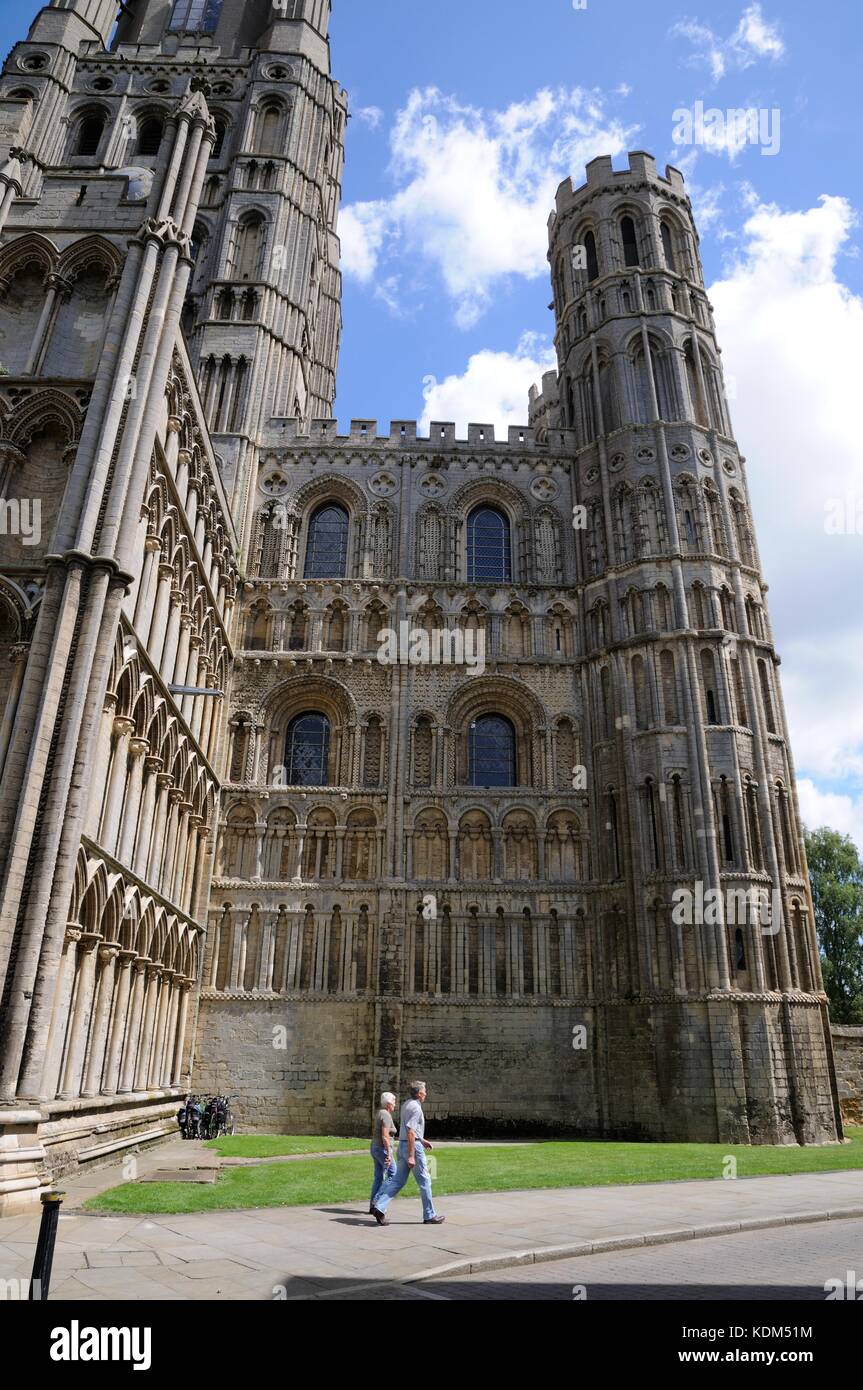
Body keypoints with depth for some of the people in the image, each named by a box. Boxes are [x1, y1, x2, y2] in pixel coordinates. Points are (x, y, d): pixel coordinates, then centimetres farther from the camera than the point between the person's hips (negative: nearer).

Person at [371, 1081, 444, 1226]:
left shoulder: (406, 1104, 14)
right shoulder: (416, 1107, -16)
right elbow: (410, 1132, -23)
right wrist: (411, 1156, -24)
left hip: (403, 1145, 9)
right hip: (413, 1146, -9)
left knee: (398, 1180, 7)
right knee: (424, 1181, 3)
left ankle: (379, 1206, -5)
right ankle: (429, 1215, 11)